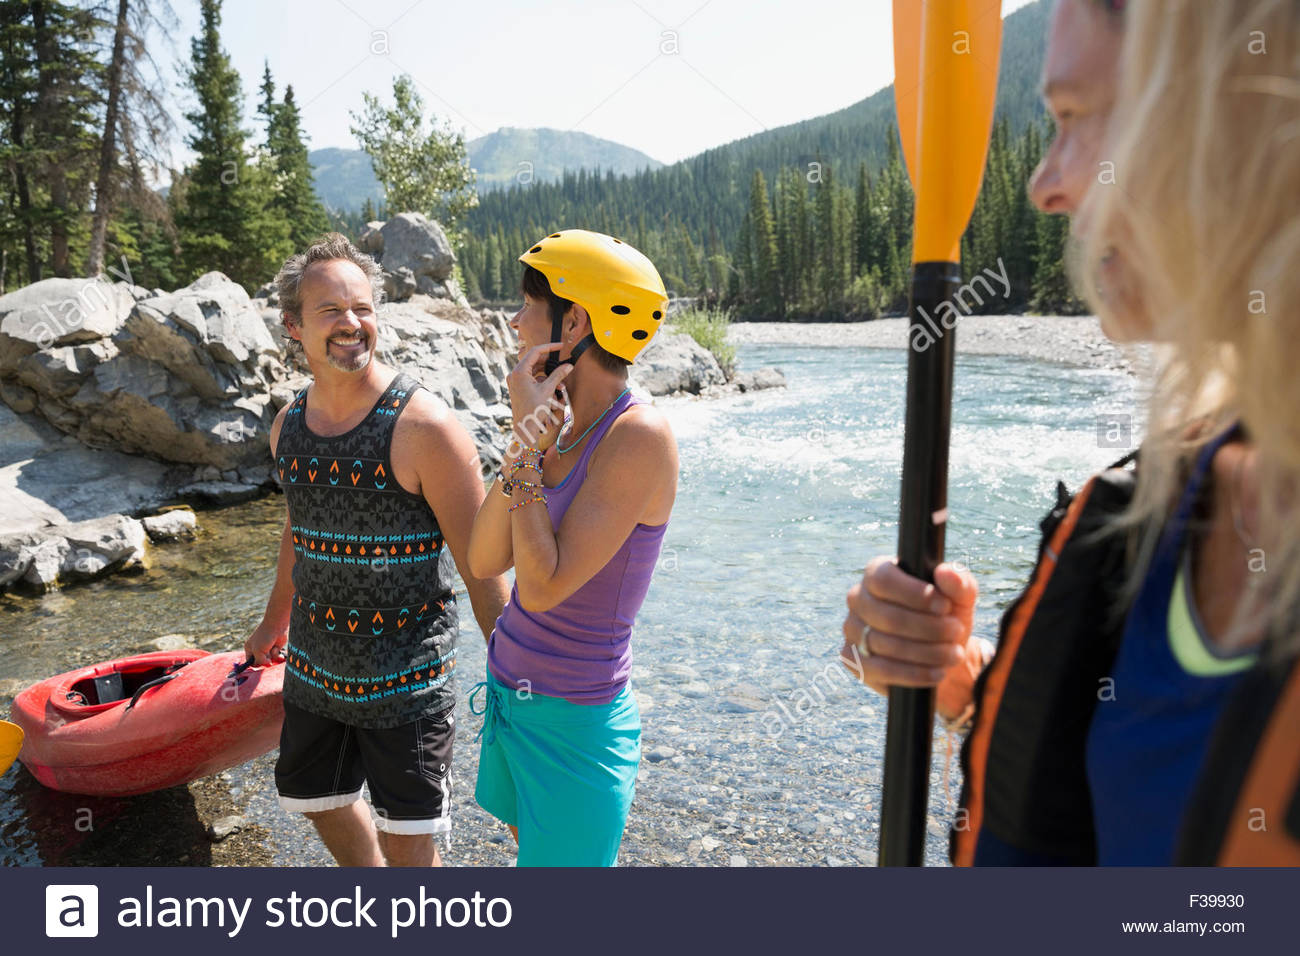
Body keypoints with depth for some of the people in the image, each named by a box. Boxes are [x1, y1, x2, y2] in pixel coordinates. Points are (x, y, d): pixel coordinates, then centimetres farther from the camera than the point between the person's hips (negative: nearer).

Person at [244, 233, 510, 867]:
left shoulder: (422, 425, -20)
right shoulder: (288, 425, 0)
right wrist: (275, 621, 28)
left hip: (406, 680, -6)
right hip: (314, 668, 7)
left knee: (407, 840, 4)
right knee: (321, 803, 23)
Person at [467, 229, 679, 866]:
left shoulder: (640, 437, -23)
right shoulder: (566, 426, 0)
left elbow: (542, 587, -26)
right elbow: (485, 561, -5)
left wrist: (529, 442, -22)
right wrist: (527, 438, -16)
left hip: (573, 720, -8)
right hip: (511, 693, 8)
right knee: (528, 844, 26)